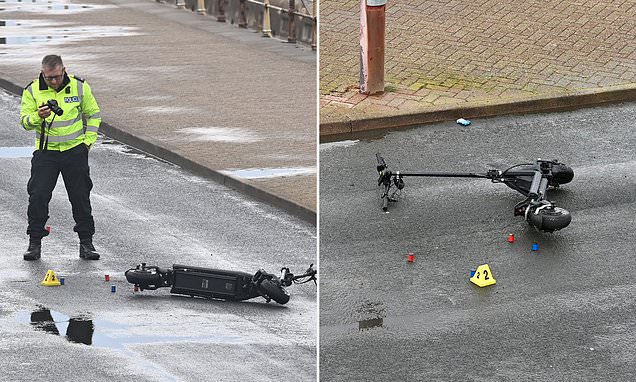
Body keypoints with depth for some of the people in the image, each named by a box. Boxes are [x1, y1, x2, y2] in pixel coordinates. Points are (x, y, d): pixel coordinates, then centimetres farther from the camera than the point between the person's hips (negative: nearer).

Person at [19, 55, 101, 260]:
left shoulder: (80, 87, -4)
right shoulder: (32, 91, -6)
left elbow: (93, 114, 9)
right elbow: (25, 121, -8)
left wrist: (88, 140, 0)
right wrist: (38, 116, -29)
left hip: (75, 150, 0)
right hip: (45, 150, 0)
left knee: (81, 197, 4)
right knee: (38, 196, -7)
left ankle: (86, 242, 14)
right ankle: (34, 243, 5)